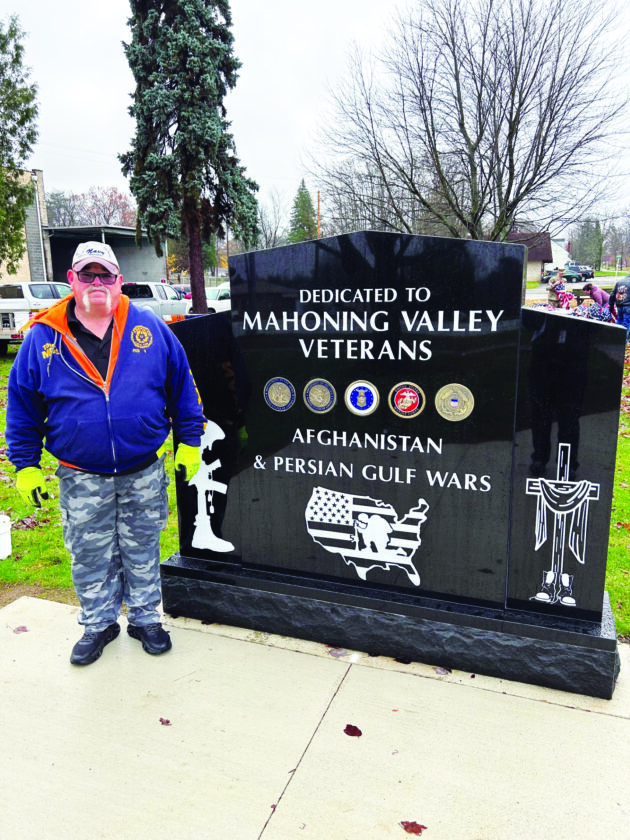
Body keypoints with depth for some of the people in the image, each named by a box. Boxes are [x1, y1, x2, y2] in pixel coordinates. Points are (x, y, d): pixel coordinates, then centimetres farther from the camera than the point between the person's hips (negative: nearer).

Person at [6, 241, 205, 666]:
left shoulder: (150, 328, -3)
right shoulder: (42, 338, -2)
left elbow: (182, 386, 3)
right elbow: (22, 405, 4)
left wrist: (189, 442, 2)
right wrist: (26, 465, 3)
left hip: (144, 472, 0)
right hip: (81, 479, 1)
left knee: (143, 552, 15)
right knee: (90, 557, 15)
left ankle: (145, 618, 35)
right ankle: (99, 624, 37)